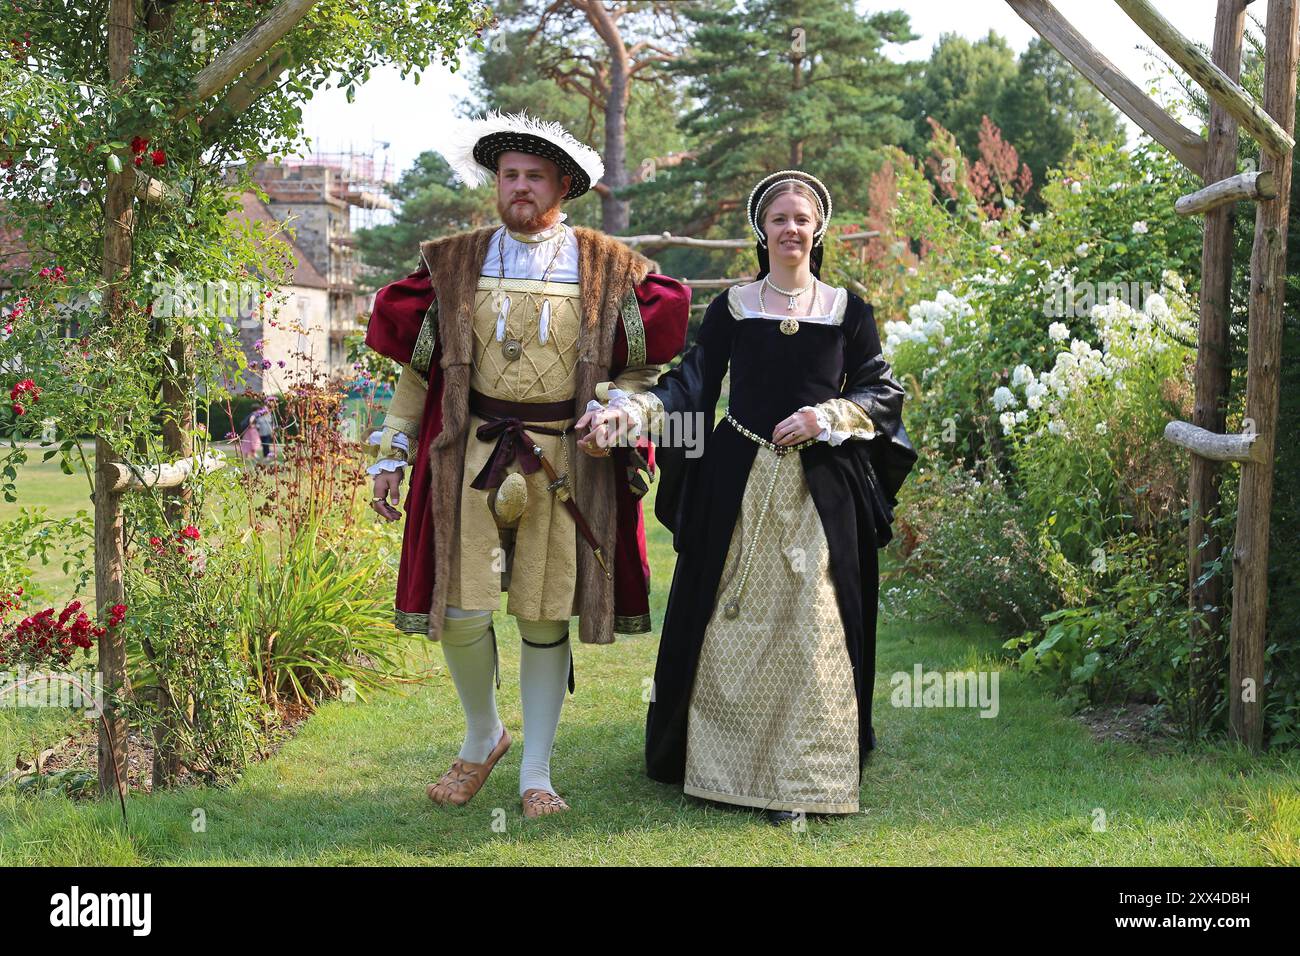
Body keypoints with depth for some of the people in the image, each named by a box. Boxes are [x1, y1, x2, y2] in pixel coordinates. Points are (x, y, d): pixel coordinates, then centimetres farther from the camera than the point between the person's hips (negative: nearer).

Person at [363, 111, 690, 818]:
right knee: (460, 609, -6)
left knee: (545, 618, 3)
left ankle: (536, 773, 16)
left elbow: (647, 364, 11)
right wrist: (391, 452, 6)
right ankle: (483, 736, 22)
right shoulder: (454, 263, 8)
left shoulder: (609, 269, 6)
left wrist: (615, 403, -9)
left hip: (566, 461, -1)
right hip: (473, 455, 1)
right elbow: (417, 365, 11)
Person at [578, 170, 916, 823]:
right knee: (730, 625, 3)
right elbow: (690, 384, -1)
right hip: (738, 482, 1)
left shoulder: (847, 310, 6)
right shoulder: (732, 306, 7)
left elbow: (883, 391, 6)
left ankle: (799, 778, 5)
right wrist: (627, 413, -17)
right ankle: (718, 760, 18)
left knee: (810, 628, -2)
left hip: (821, 490, 0)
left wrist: (826, 416, -10)